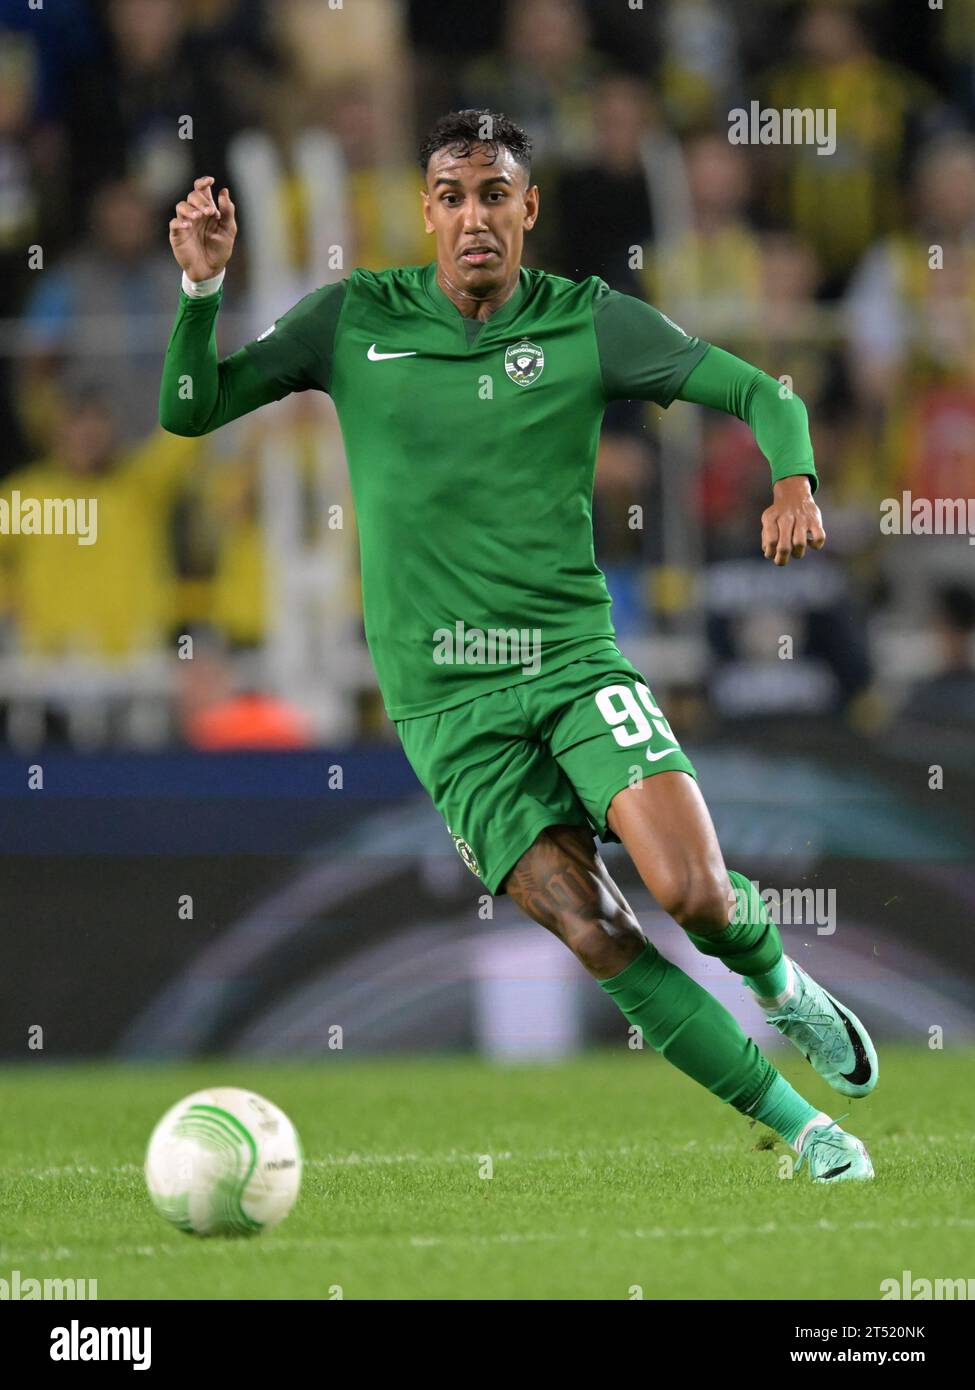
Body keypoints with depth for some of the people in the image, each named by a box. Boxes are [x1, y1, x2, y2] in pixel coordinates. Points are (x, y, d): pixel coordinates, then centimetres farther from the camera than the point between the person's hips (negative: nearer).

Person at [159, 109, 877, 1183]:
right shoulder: (354, 319, 3)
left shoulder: (586, 322, 1)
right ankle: (799, 1127, 0)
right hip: (444, 701, 0)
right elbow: (189, 411, 6)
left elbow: (757, 391, 3)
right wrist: (201, 289, -11)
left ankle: (781, 985, 16)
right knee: (595, 935, -13)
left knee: (694, 892, -20)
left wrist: (793, 480, -17)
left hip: (573, 660, 0)